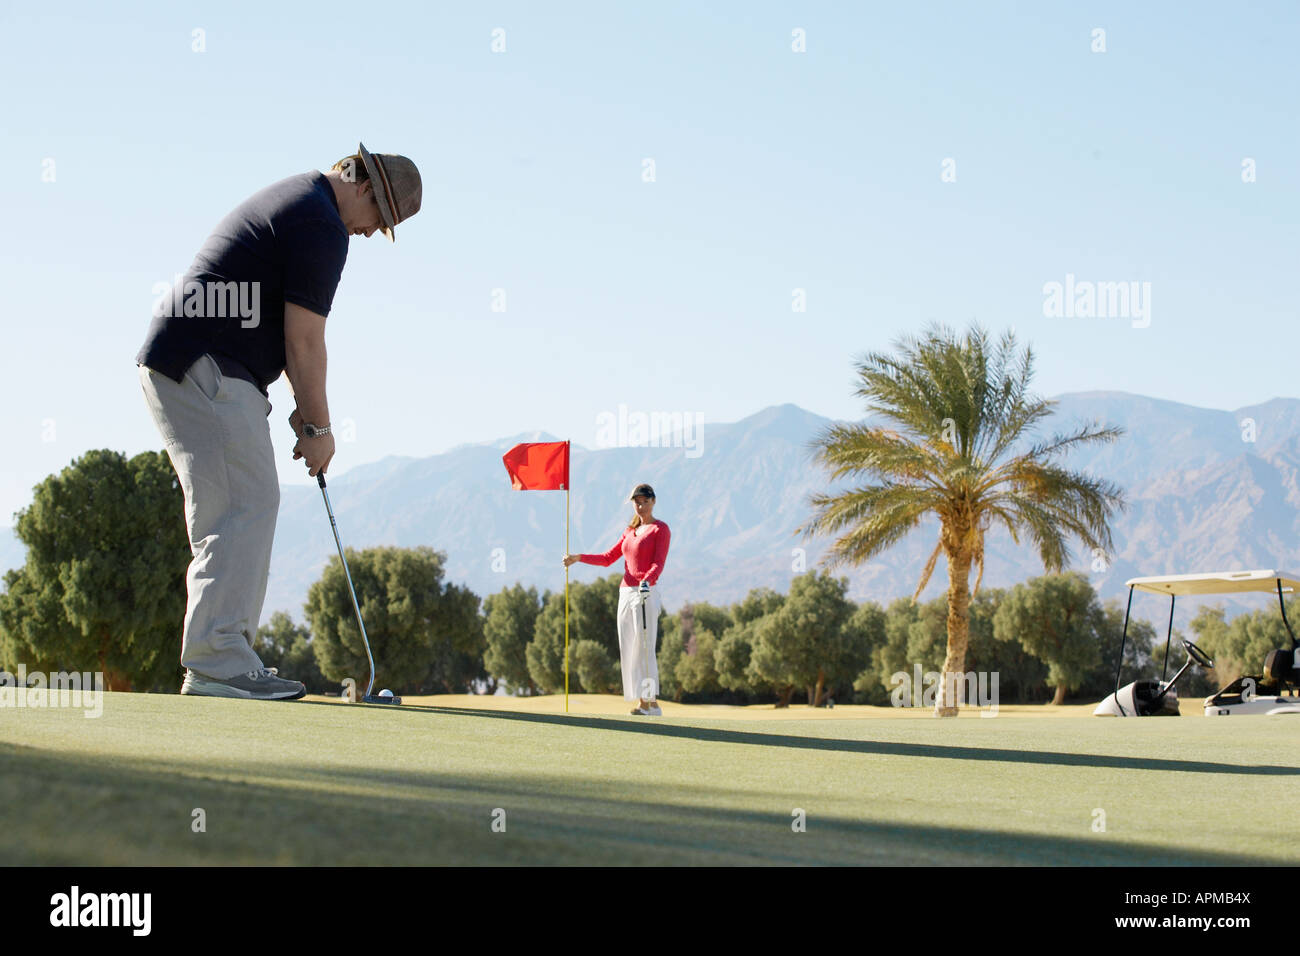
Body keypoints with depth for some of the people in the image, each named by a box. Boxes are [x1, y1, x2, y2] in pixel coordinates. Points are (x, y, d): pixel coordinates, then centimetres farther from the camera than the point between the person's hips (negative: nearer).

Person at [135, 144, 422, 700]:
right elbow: (304, 343, -13)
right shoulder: (322, 227, -12)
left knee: (231, 513, 10)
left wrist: (303, 406, 20)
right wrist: (319, 428, -3)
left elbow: (290, 334, 26)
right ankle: (217, 661, -17)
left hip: (174, 365, 11)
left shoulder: (290, 199, 22)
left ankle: (220, 660, 10)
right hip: (207, 369, -11)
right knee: (247, 504, -13)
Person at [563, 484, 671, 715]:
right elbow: (607, 558, 22)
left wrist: (647, 581, -31)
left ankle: (651, 702, -15)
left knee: (644, 647, -13)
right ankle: (642, 703, 3)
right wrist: (579, 558, 12)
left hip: (646, 593, -7)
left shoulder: (660, 529, -1)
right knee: (629, 650, 3)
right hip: (625, 593, 7)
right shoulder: (630, 531, 20)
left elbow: (658, 564, -13)